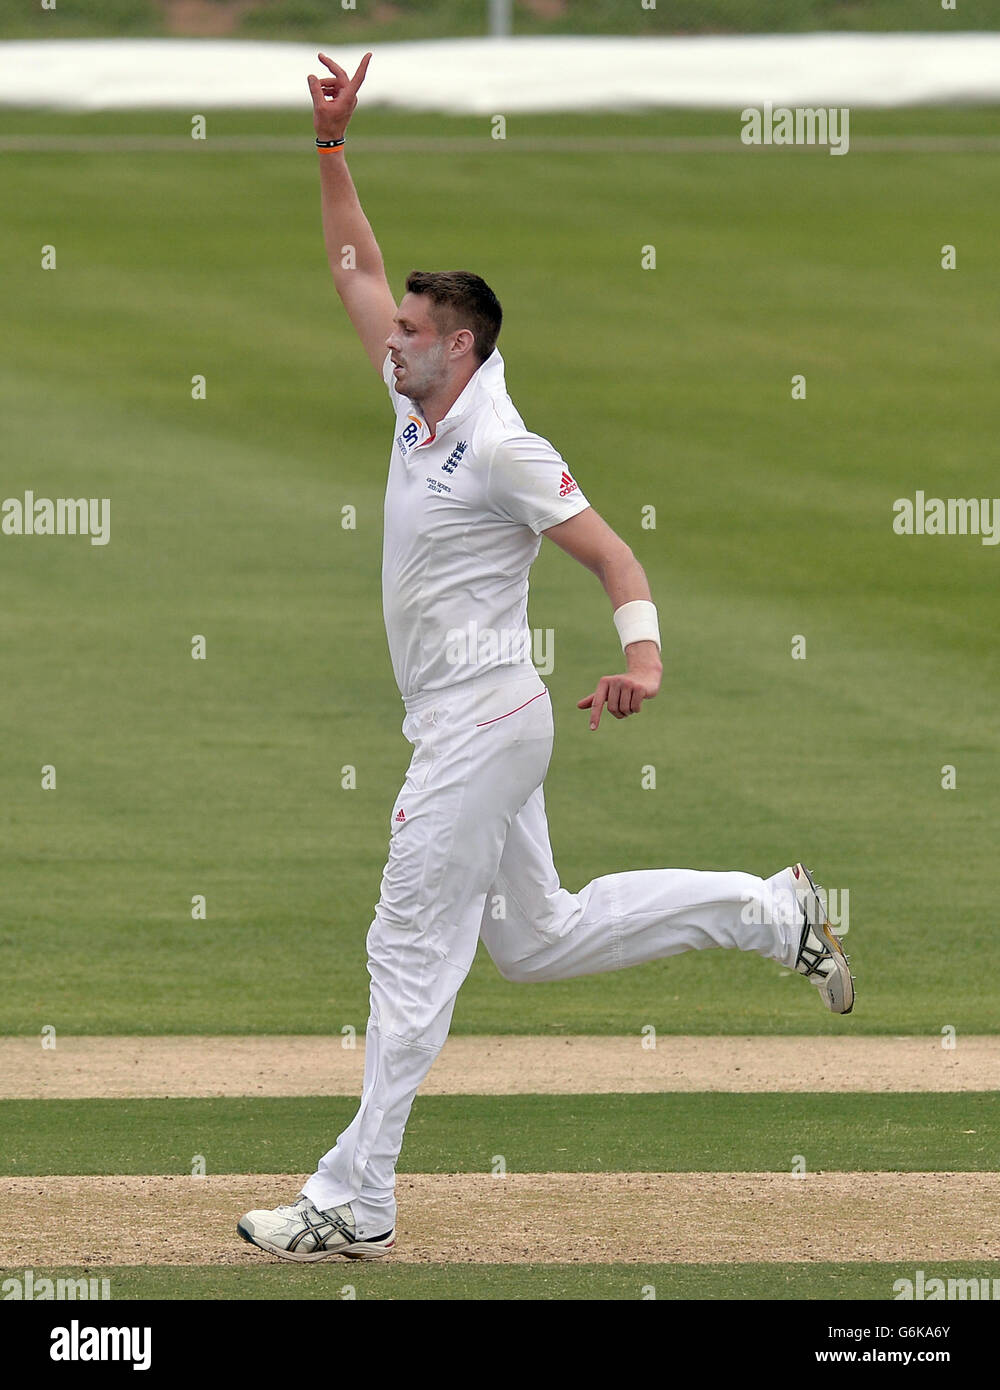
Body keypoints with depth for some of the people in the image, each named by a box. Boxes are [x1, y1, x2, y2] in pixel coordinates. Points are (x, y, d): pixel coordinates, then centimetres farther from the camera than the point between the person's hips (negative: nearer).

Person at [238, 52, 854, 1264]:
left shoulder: (502, 446, -16)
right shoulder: (418, 408, 9)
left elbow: (610, 553, -19)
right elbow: (357, 267, 16)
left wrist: (641, 650, -37)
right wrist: (332, 144, 7)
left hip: (483, 729, -9)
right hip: (463, 726, 9)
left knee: (412, 949, -7)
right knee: (534, 939, 16)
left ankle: (353, 1205, -5)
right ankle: (767, 914, 21)